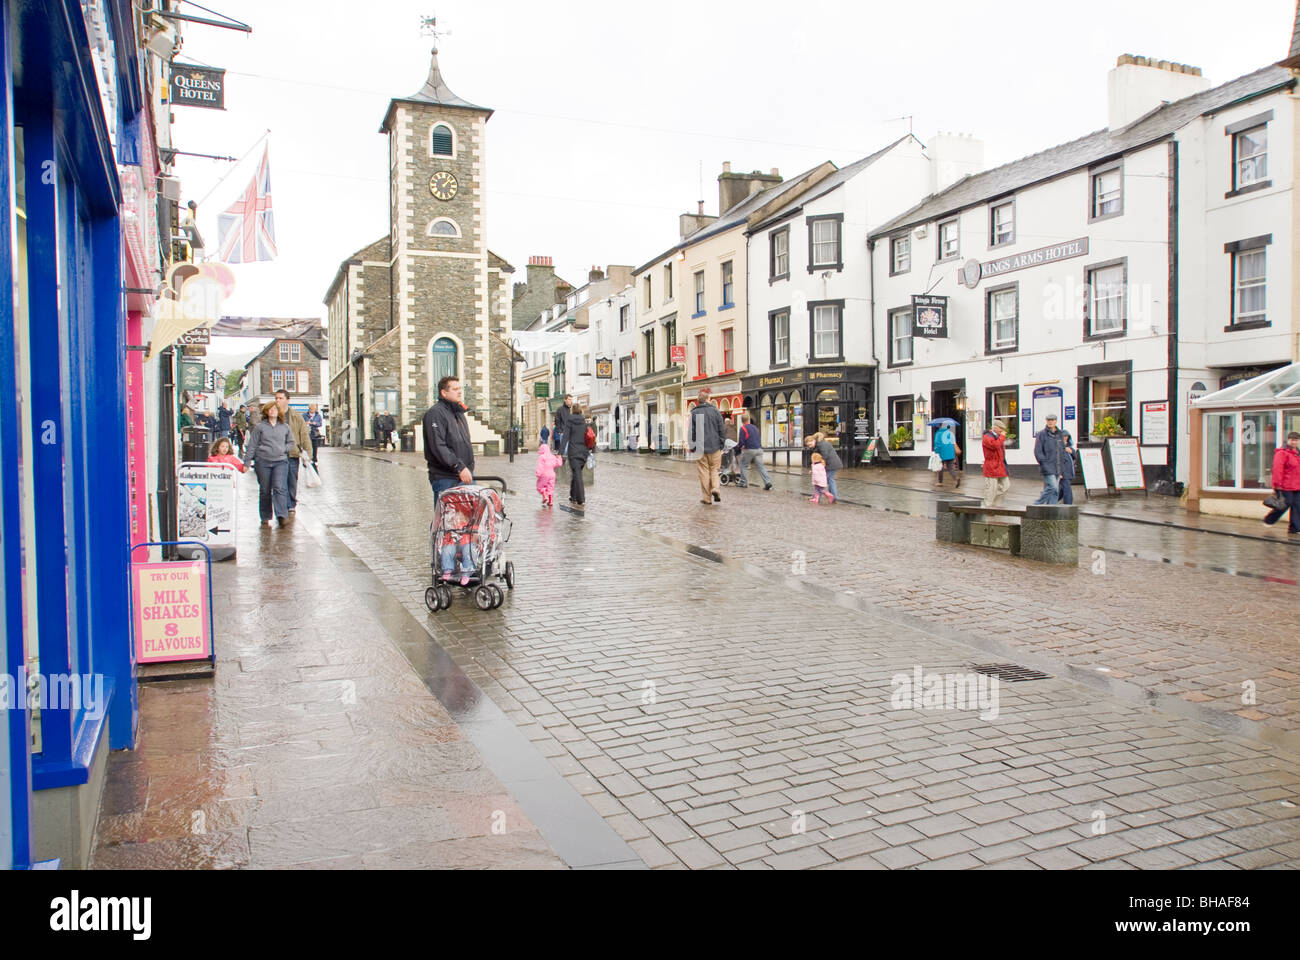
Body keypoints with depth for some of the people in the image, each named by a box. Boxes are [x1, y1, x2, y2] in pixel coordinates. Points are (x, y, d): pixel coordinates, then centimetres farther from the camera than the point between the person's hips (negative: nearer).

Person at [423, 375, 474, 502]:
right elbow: (438, 447, -20)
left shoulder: (459, 412, 19)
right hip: (445, 479, -8)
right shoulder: (436, 413, -11)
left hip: (466, 474, 8)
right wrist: (459, 467, -23)